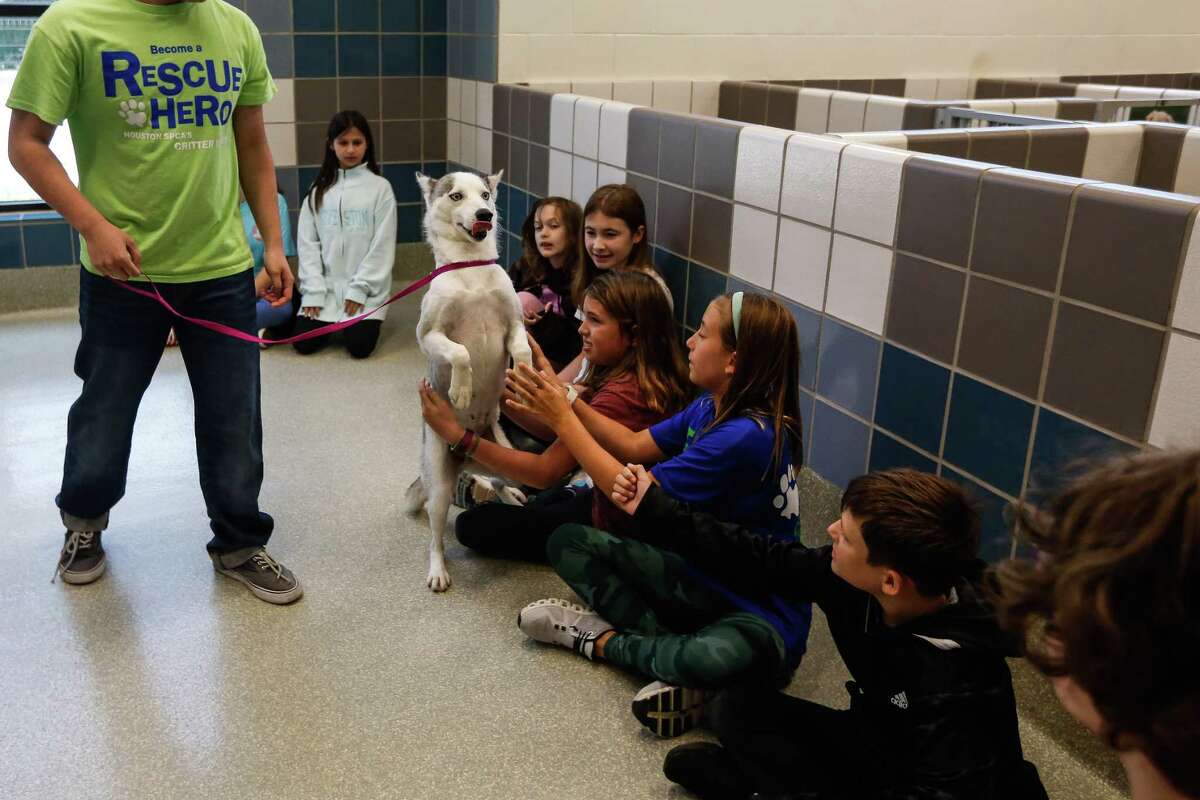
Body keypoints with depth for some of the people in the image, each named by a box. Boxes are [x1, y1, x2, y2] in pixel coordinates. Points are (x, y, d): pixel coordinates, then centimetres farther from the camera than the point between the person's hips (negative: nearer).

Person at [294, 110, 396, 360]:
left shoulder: (380, 187, -3)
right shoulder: (319, 190, 6)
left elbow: (383, 245, -6)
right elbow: (308, 243, 3)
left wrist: (360, 288, -11)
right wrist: (314, 290, -6)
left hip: (365, 287, -3)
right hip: (326, 286, 3)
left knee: (359, 345, -17)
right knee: (304, 343, -8)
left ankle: (368, 318, 17)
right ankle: (334, 323, 23)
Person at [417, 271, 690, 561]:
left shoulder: (620, 397, -32)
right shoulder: (645, 377, -3)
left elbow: (545, 471, -29)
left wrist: (457, 434, -30)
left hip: (616, 523, -9)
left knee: (473, 525, 2)